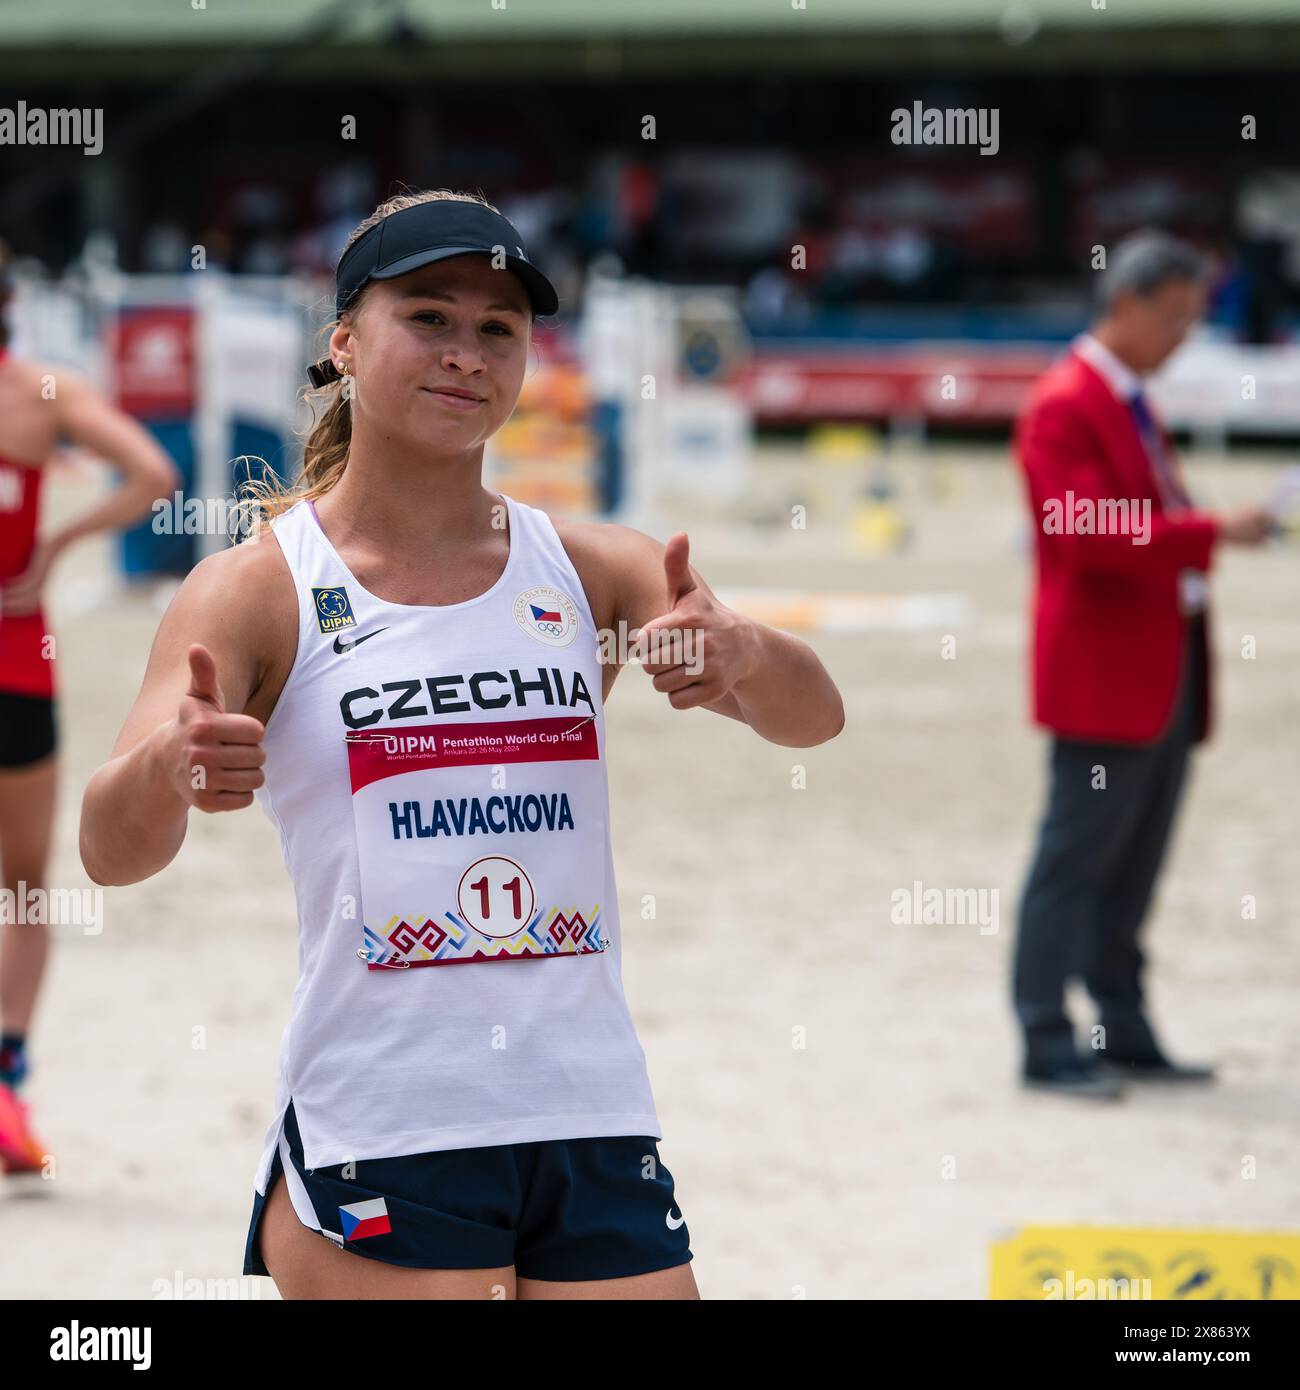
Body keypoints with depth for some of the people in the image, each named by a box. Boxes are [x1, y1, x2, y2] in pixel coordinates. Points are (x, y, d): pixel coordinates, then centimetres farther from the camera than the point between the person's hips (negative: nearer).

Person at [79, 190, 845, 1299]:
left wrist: (740, 656, -29)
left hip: (594, 1125, 3)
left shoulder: (593, 572, 7)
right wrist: (171, 767, -37)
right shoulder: (259, 590, -2)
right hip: (375, 1145, -3)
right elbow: (110, 850, -14)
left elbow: (814, 716, -6)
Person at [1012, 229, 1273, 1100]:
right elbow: (1090, 536, -22)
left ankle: (1125, 1035, 17)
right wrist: (1213, 532, -24)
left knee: (1135, 865, 11)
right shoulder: (1066, 407, -12)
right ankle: (1048, 1045, -2)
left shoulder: (1132, 405, 18)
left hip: (1165, 672, 9)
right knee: (1079, 857, -5)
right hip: (1103, 675, -9)